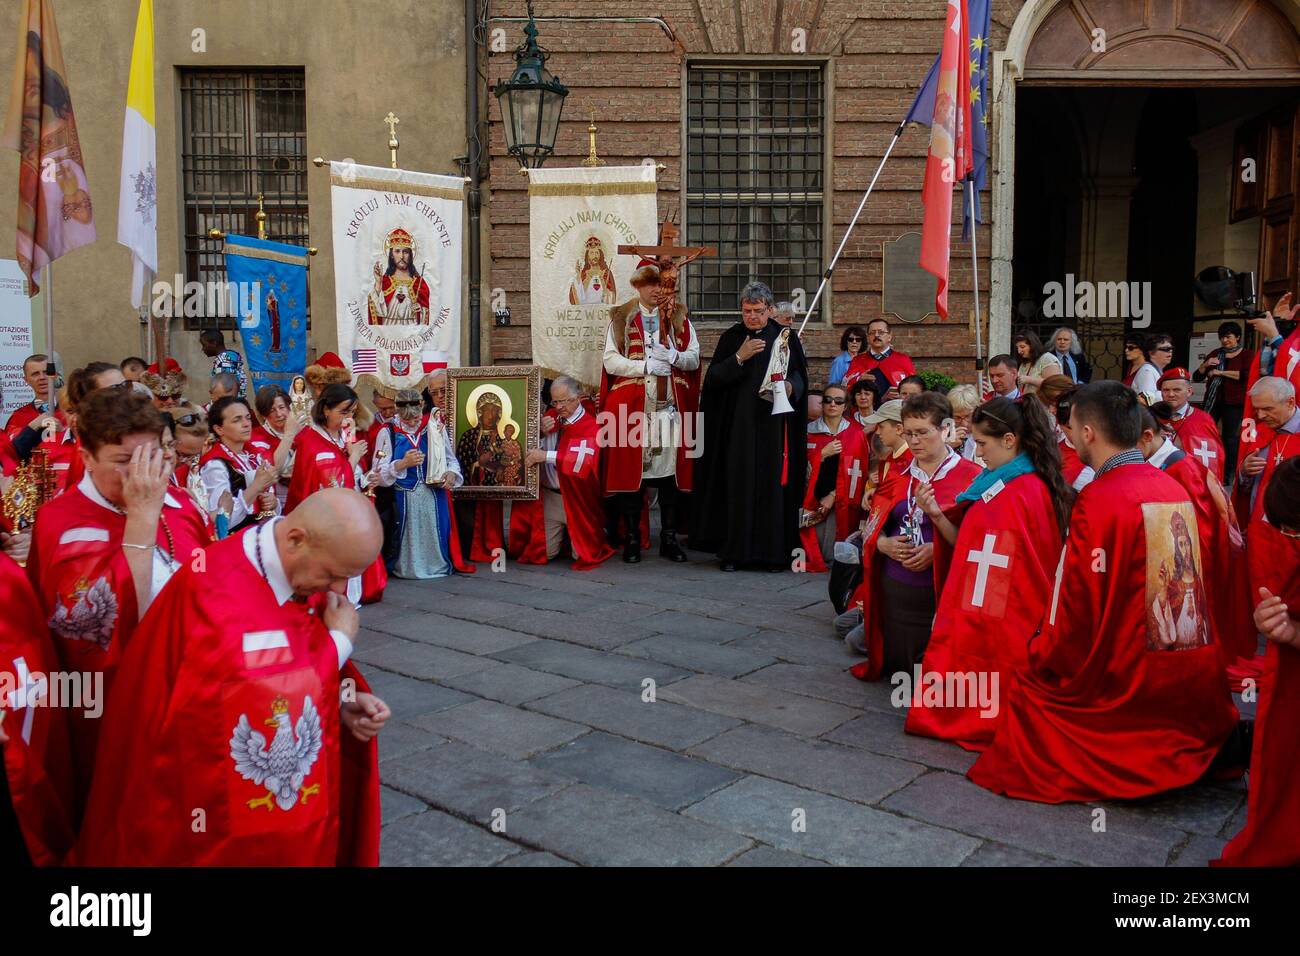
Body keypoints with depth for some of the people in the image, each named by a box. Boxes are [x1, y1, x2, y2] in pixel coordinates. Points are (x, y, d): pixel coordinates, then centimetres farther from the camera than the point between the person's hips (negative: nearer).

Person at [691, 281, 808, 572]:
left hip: (773, 425, 0)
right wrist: (739, 357, -13)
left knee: (773, 484, -1)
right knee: (738, 485, -2)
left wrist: (790, 386, -16)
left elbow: (799, 375, 7)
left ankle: (773, 552, 6)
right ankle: (734, 551, 5)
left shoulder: (785, 338, 6)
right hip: (738, 425, 0)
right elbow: (713, 378, 0)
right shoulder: (731, 338, 7)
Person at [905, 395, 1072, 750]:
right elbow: (968, 544, 13)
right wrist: (938, 516, 0)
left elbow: (1033, 568, -13)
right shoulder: (990, 484, 11)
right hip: (974, 613, 8)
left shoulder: (1031, 491, -14)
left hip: (1007, 623, -8)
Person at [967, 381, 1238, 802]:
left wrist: (1041, 655, 2)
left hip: (1133, 683, -7)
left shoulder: (1098, 499, -15)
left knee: (1028, 685, 11)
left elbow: (1079, 606, -15)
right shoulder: (1174, 487, 8)